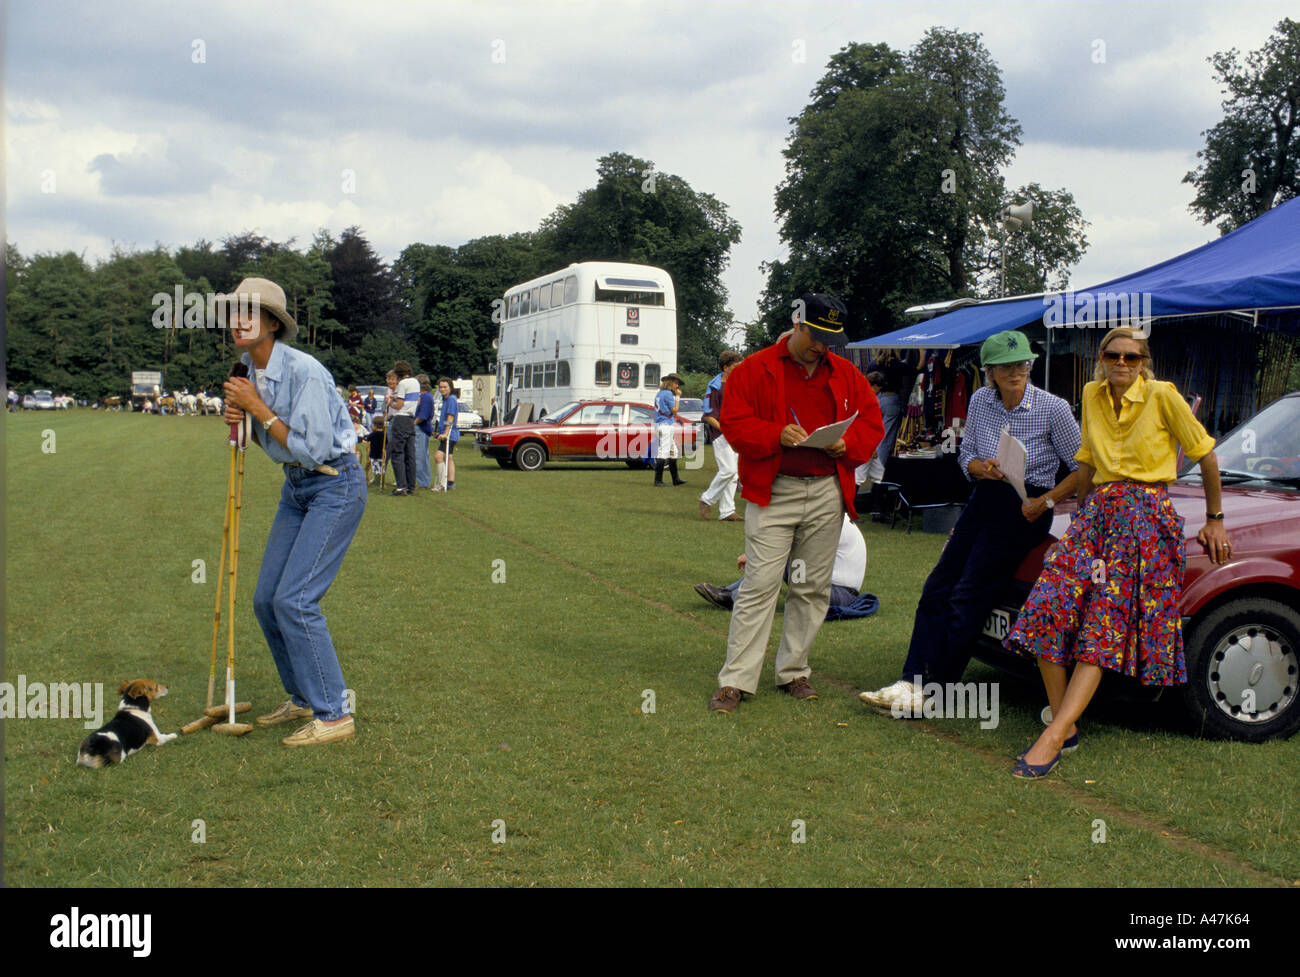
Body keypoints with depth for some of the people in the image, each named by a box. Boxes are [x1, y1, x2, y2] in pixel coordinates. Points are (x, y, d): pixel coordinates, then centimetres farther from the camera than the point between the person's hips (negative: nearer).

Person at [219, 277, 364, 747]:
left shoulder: (305, 372, -23)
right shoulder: (249, 369, 4)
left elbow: (311, 450, -24)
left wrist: (258, 408, -20)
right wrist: (240, 418, -5)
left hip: (336, 487, -9)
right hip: (296, 488, 9)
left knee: (294, 599, -14)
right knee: (267, 599, 8)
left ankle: (334, 714, -4)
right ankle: (303, 698, 26)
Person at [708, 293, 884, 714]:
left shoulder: (846, 375, 13)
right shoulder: (755, 369, 0)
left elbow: (871, 422, 14)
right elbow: (735, 422, -5)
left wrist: (849, 443, -7)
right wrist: (777, 435, -21)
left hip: (827, 493, 5)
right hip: (773, 492, -4)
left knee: (813, 588, 9)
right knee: (759, 585, -9)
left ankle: (793, 672, 22)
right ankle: (735, 680, -4)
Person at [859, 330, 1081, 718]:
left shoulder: (1053, 408, -10)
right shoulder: (980, 401, 3)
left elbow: (1082, 467, -3)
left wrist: (1047, 501, -14)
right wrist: (981, 467, -10)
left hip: (1025, 509, -6)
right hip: (983, 499, 6)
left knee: (967, 598, -9)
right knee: (937, 589, -3)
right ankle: (911, 684, -3)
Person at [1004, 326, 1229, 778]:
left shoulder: (1162, 395, -4)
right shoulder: (1093, 395, 12)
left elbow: (1205, 454, 4)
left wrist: (1214, 519, 9)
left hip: (1145, 514, -5)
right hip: (1096, 512, 5)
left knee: (1103, 628, -13)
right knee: (1048, 609, -13)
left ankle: (1052, 738, -21)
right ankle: (1065, 725, -5)